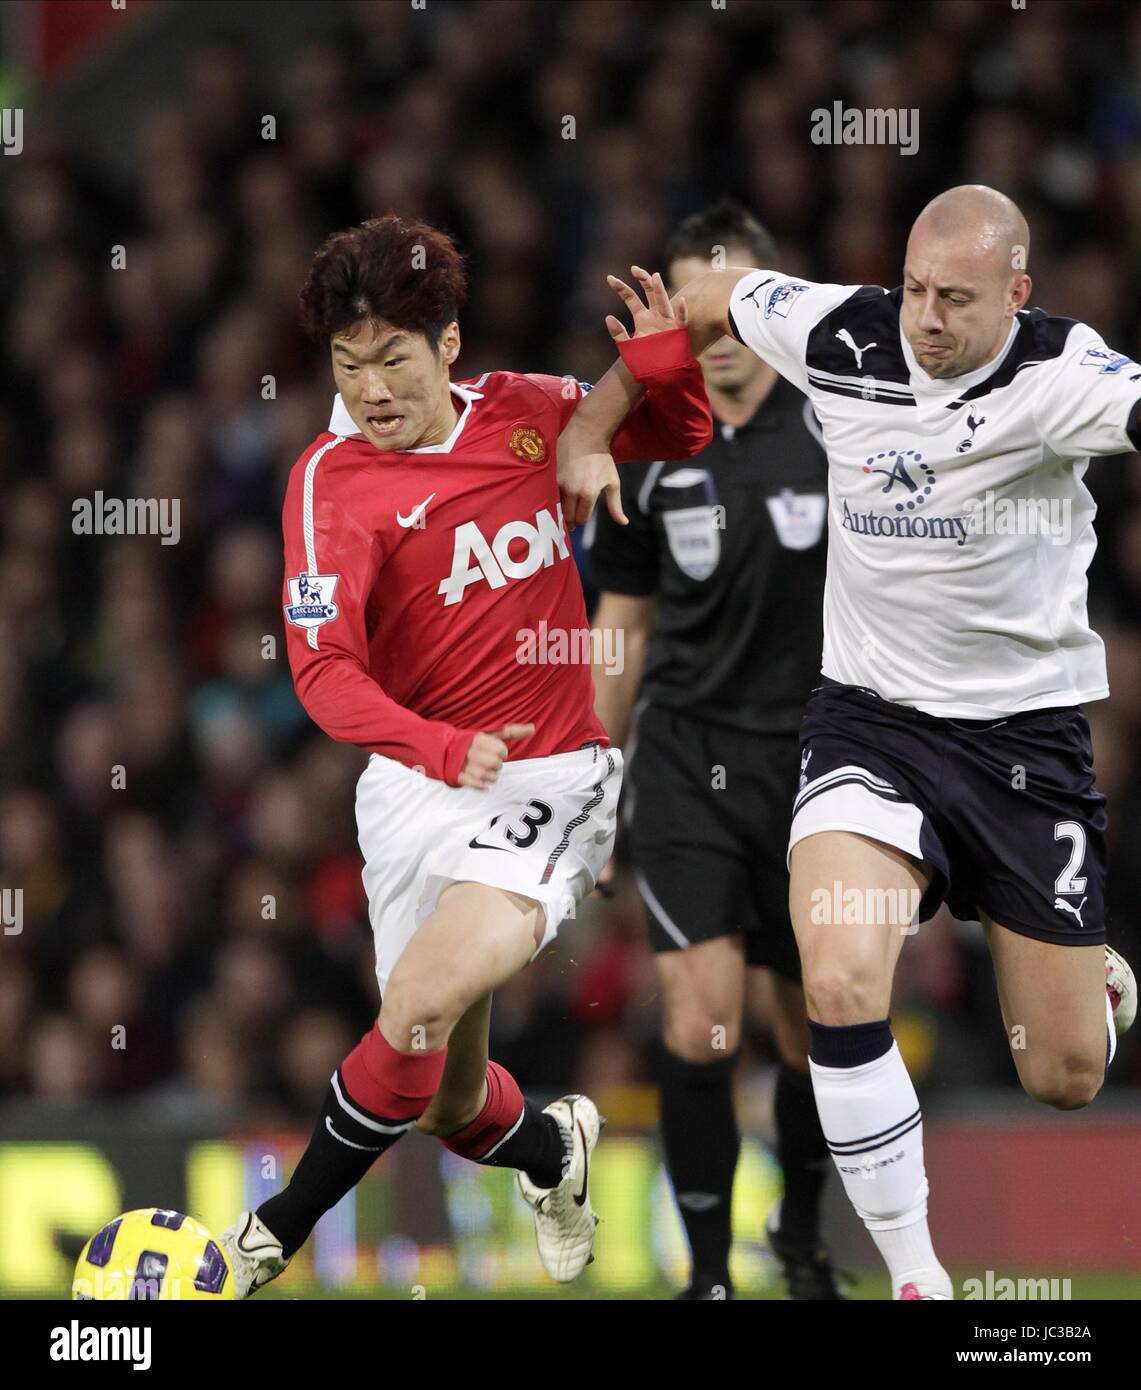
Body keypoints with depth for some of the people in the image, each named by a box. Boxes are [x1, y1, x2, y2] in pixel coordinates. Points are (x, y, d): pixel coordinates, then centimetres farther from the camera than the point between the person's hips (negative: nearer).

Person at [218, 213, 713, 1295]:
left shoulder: (524, 412, 1)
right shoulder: (332, 478, -8)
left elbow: (680, 434, 18)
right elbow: (325, 671, -18)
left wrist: (664, 352, -5)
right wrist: (446, 749, -35)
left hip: (554, 777, -1)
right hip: (420, 787, 1)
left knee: (421, 1005, -25)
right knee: (450, 1098, 9)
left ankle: (278, 1234, -9)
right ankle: (551, 1147, 46)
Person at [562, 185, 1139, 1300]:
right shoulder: (838, 335, -8)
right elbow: (705, 300, 11)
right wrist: (595, 435, 12)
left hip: (1026, 733, -1)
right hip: (868, 716, 1)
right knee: (839, 981, -27)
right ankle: (914, 1271, -13)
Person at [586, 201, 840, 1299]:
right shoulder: (650, 453, 2)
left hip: (814, 771, 0)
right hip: (685, 762, 0)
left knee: (816, 1031, 9)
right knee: (699, 1027, -15)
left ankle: (801, 1231, 35)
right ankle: (707, 1271, -4)